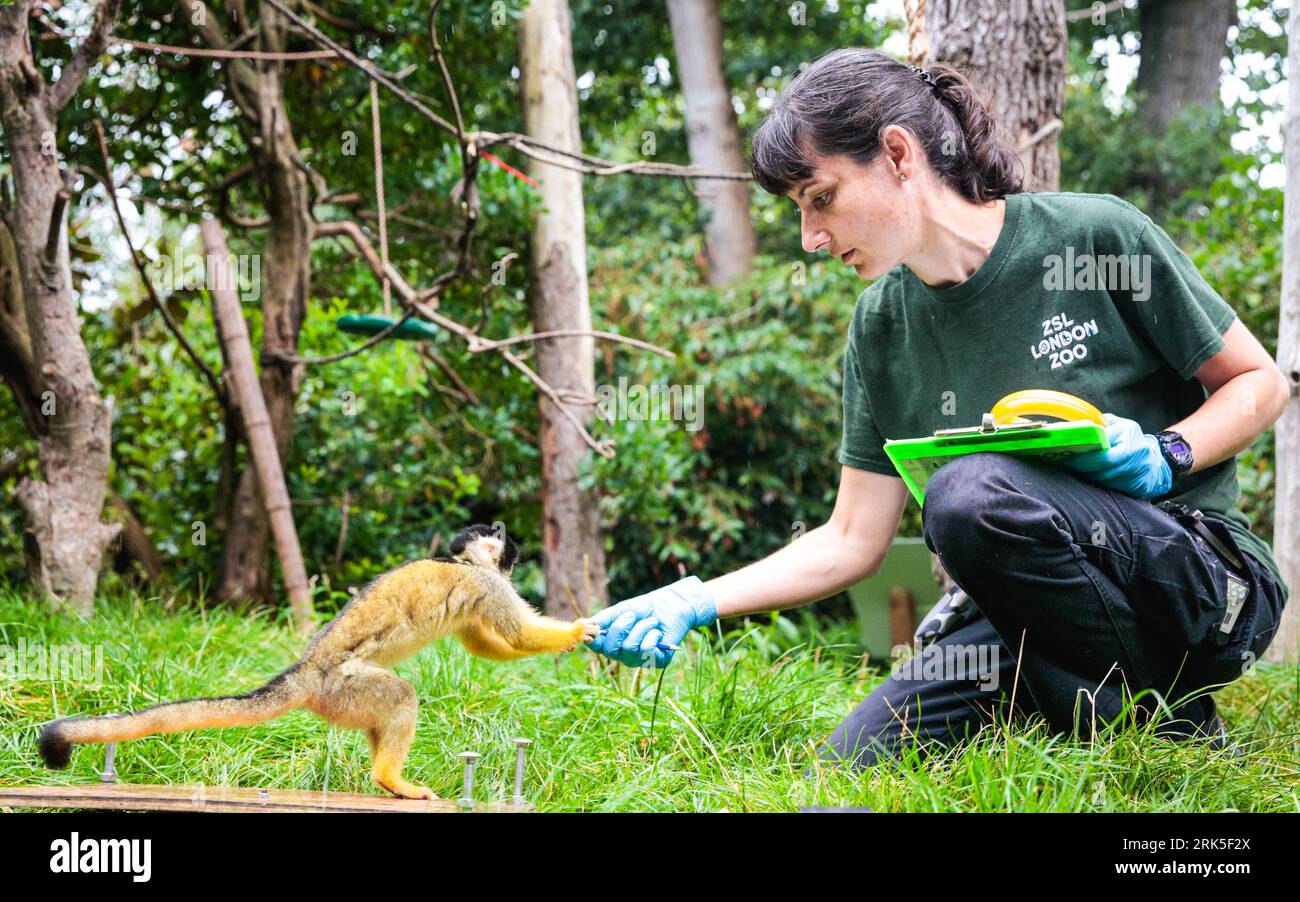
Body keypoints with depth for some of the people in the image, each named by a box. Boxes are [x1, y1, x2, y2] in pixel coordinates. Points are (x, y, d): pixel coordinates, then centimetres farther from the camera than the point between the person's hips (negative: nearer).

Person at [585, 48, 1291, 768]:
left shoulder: (1097, 235, -9)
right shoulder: (882, 327, 5)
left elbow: (1260, 382, 1)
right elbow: (851, 542, 7)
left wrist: (1166, 457, -18)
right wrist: (697, 602, -5)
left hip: (1204, 583, -5)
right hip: (1034, 618, 5)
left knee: (974, 491, -32)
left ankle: (1172, 727, -13)